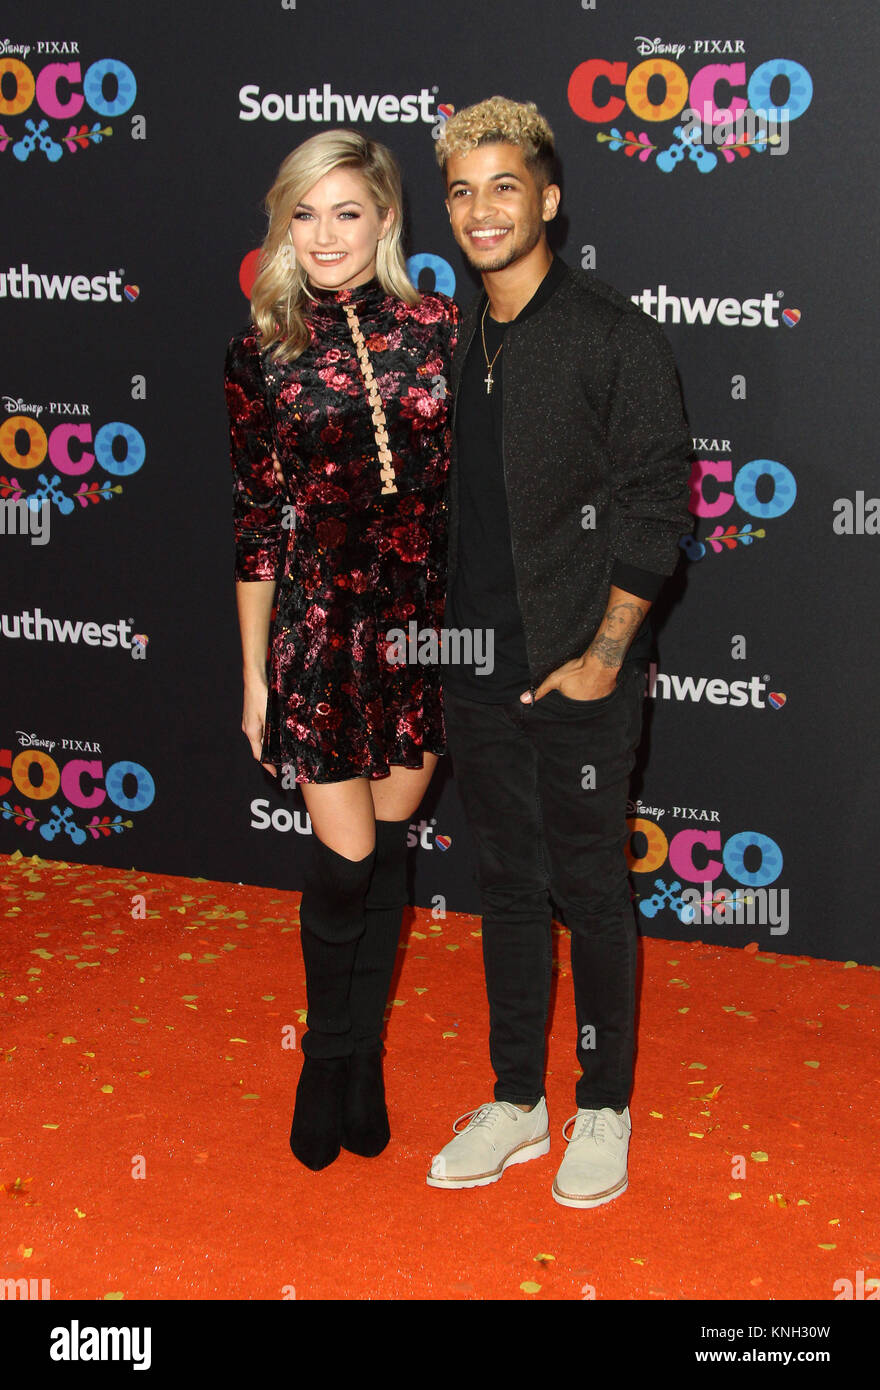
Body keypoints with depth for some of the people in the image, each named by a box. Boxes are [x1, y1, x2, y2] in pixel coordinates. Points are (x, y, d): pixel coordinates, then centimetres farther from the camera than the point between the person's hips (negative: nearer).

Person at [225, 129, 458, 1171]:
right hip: (321, 625, -1)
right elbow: (255, 518, 1)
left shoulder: (438, 327, 0)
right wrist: (253, 671, 3)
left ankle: (365, 1057, 28)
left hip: (426, 621, 2)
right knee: (345, 858, 0)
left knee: (387, 850, 11)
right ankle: (326, 1058, 24)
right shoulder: (262, 349, -2)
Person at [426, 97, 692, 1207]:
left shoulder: (614, 335, -9)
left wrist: (604, 655, -14)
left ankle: (604, 1106, 21)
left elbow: (655, 505, -11)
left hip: (579, 670, -5)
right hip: (478, 668, 6)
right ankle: (515, 1102, 26)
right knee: (505, 884, 14)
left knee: (589, 891, 5)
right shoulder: (456, 346, 9)